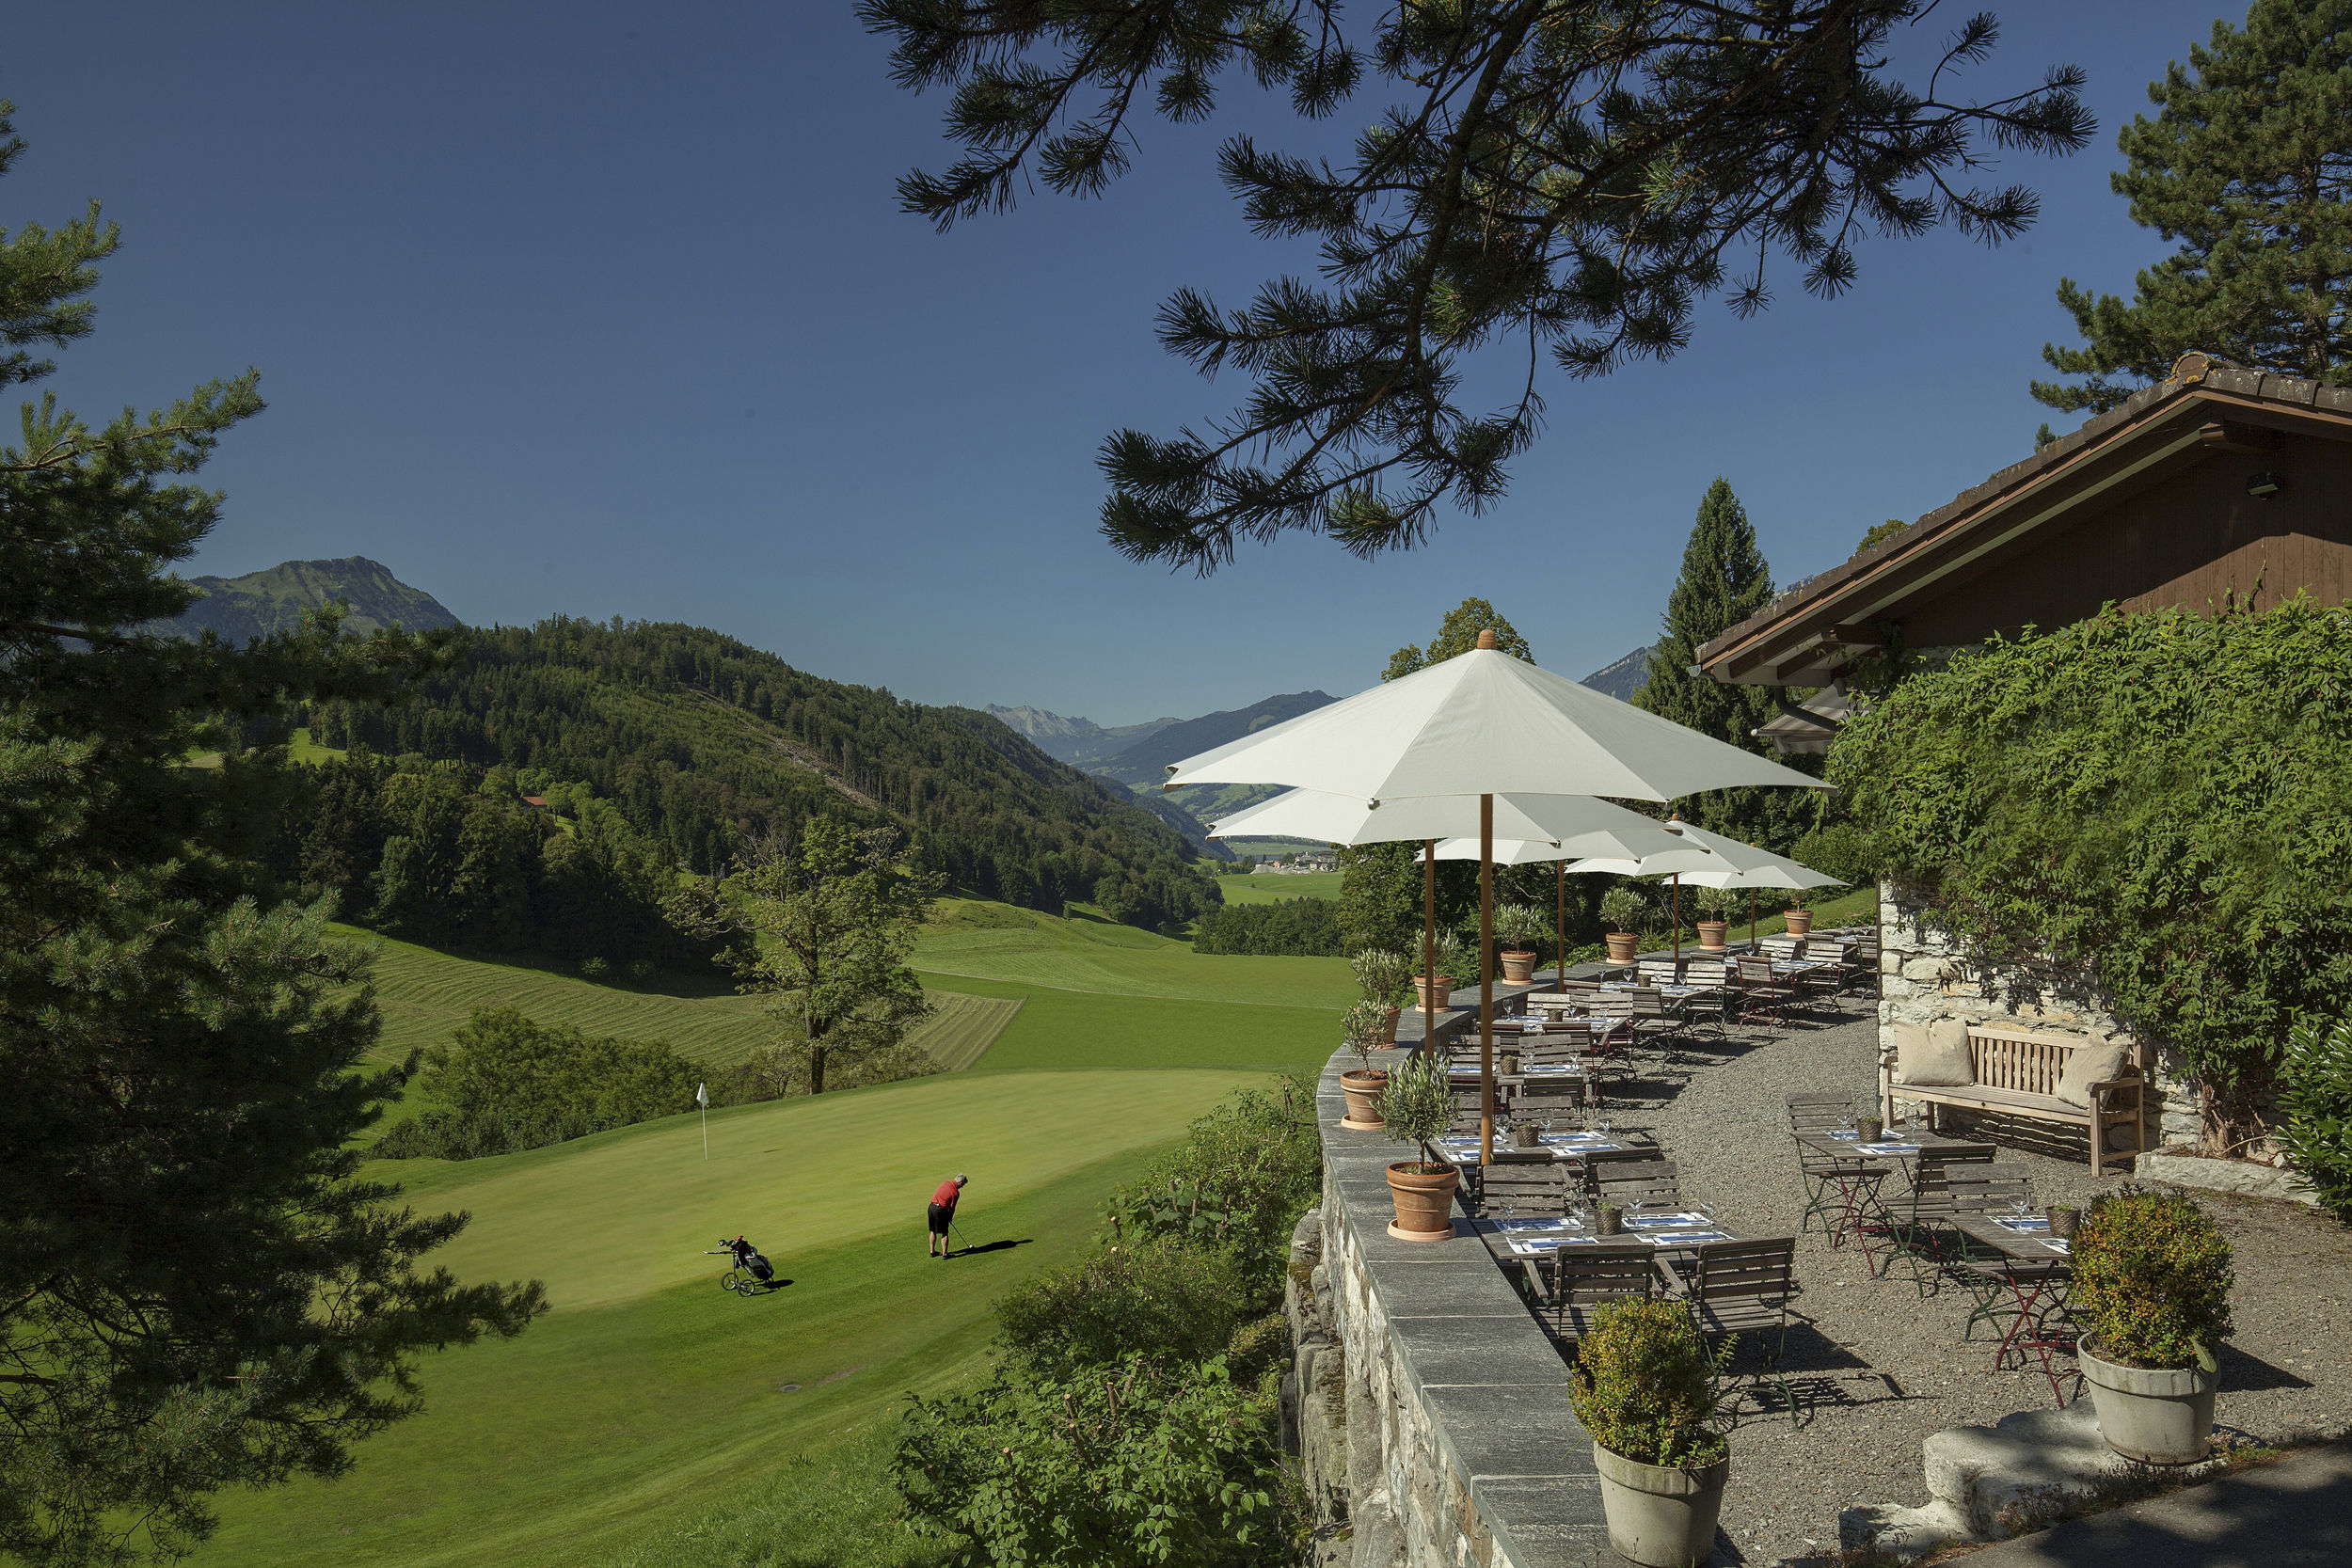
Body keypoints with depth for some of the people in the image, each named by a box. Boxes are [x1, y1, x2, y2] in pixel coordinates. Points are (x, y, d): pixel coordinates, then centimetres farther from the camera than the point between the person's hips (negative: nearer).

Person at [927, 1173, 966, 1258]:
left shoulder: (945, 1183, 8)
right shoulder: (956, 1192, -9)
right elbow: (952, 1207, -3)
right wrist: (950, 1218, 15)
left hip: (932, 1206, 6)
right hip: (941, 1209, -6)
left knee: (933, 1231, 18)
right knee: (944, 1233, 6)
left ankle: (932, 1251, 26)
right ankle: (944, 1253, 6)